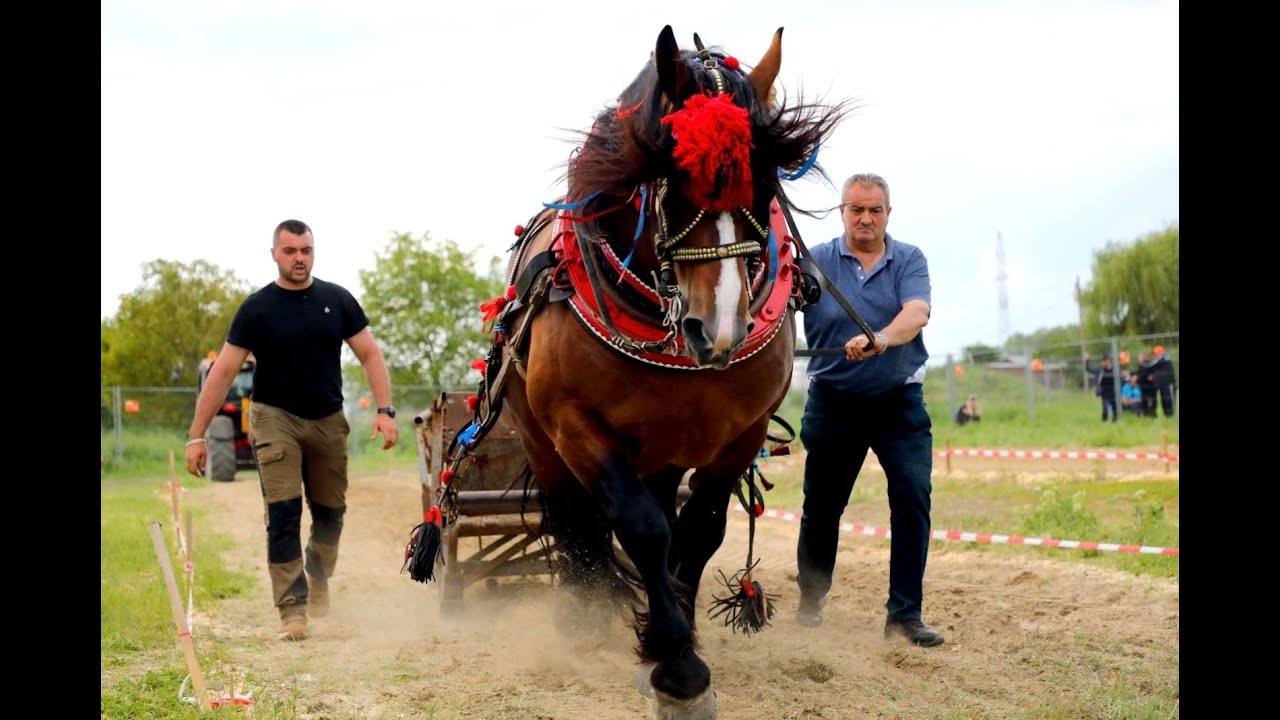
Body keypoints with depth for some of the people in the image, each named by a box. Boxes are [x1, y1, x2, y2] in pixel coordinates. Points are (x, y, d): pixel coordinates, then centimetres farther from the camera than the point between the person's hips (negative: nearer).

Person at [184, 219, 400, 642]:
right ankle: (292, 610, -8)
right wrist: (197, 435, -10)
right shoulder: (257, 308, -5)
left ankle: (318, 578, 38)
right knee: (283, 513, -11)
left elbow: (369, 355, 2)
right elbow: (223, 372, -6)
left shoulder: (337, 300, 1)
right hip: (276, 417, -2)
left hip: (328, 420, 3)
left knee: (330, 512, 10)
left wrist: (385, 410, -12)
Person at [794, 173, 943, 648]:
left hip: (900, 401, 0)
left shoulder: (910, 260, -1)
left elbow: (917, 313, -20)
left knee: (913, 498, -10)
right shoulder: (815, 262, -1)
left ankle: (904, 614, 0)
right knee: (821, 506, 8)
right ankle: (810, 604, 27)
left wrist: (881, 339, -39)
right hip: (833, 402, 0)